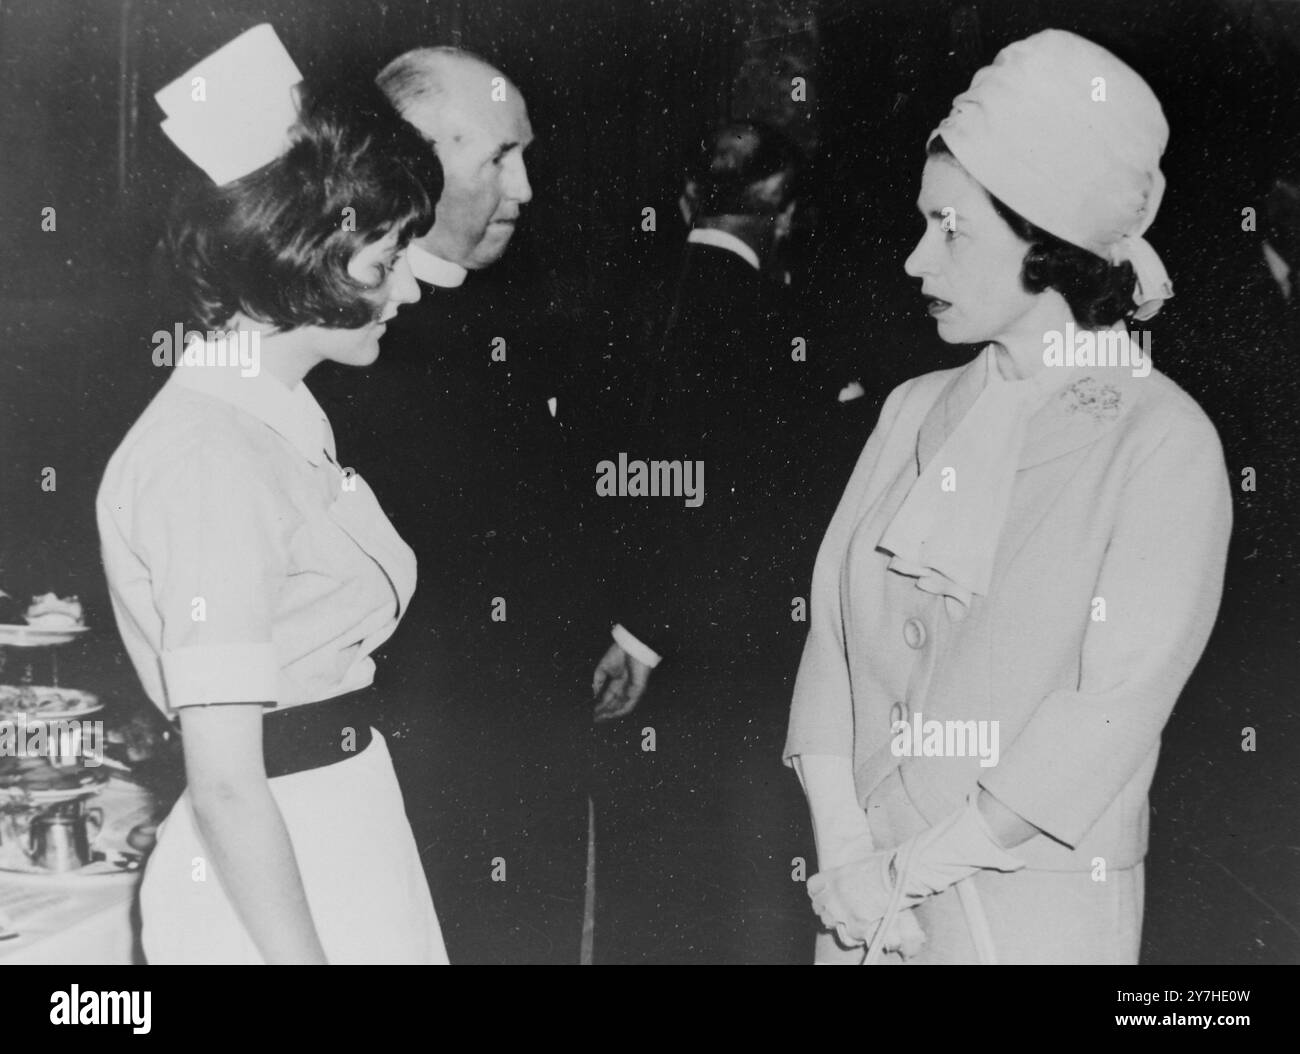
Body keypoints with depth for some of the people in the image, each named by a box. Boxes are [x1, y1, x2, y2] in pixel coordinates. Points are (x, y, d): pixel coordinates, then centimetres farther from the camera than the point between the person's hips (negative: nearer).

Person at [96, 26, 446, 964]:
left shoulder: (285, 420, 8)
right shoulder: (212, 456, -20)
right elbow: (224, 780, -21)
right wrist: (304, 954, -19)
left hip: (346, 840, 9)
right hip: (271, 885, -9)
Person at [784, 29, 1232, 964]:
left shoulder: (1162, 441, -11)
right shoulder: (916, 410, 4)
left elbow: (1116, 708, -16)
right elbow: (835, 625, -1)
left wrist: (912, 869, -14)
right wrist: (845, 849, -11)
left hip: (1038, 908, -4)